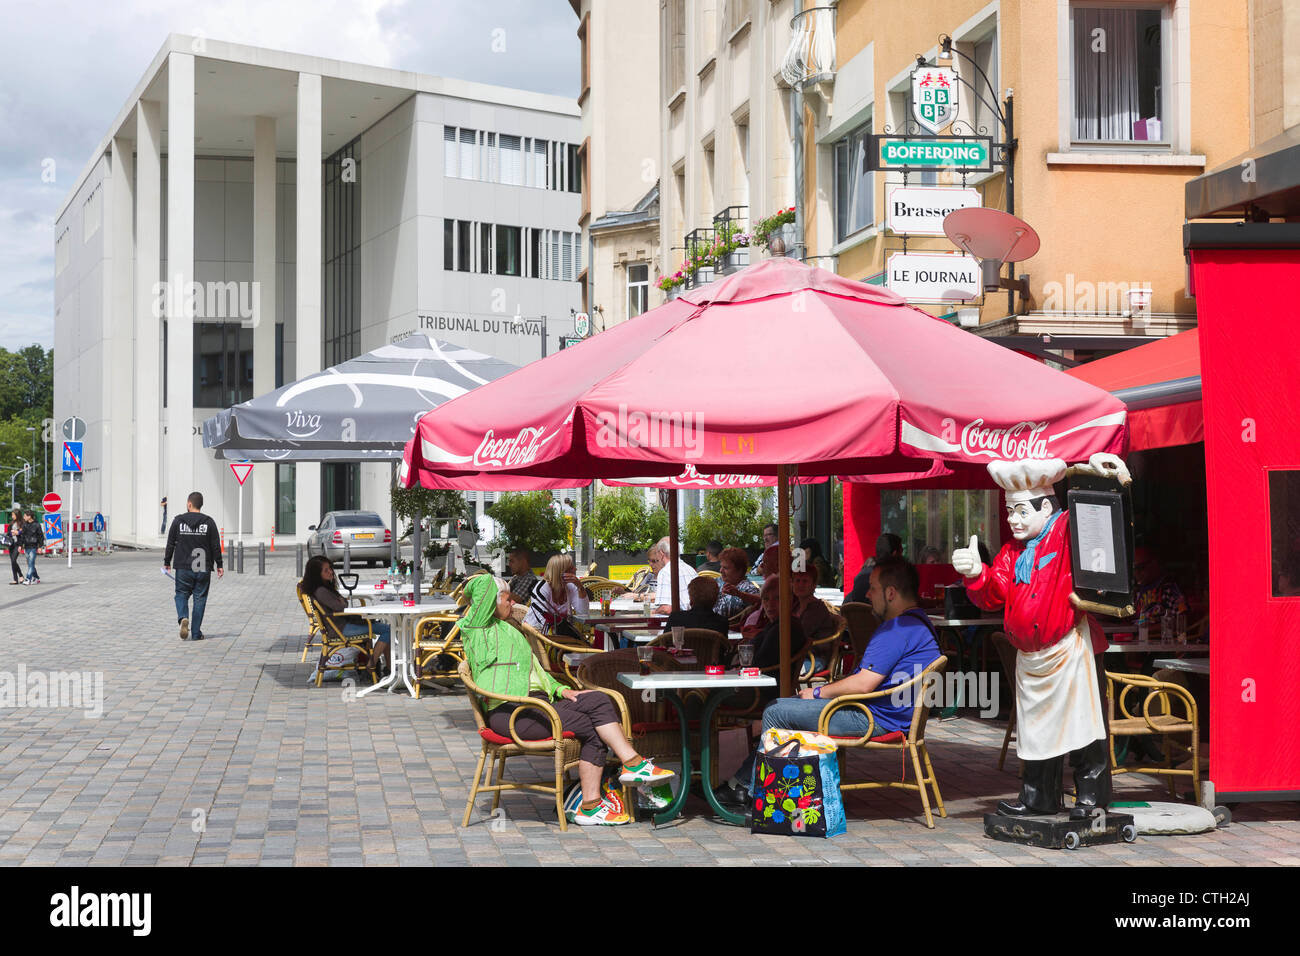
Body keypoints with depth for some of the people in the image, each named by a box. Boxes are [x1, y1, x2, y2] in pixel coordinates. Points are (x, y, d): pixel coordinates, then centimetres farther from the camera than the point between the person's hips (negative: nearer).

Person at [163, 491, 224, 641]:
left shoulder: (178, 521, -1)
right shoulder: (209, 522, -1)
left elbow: (170, 544, 2)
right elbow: (216, 546, 0)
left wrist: (167, 562, 12)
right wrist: (219, 565, 7)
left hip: (183, 568, 0)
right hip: (203, 568, 0)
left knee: (181, 594, 13)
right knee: (200, 598, 6)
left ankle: (183, 618, -16)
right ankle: (196, 633, 5)